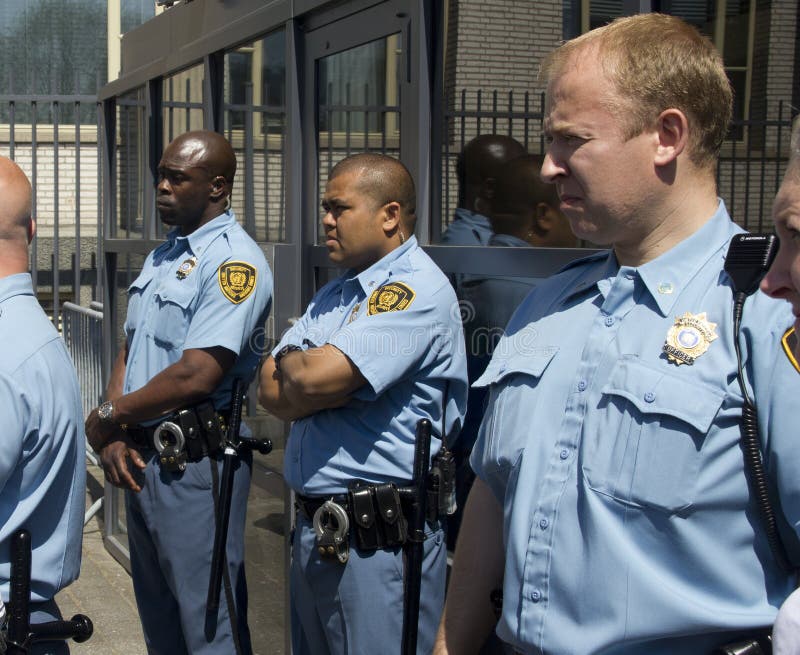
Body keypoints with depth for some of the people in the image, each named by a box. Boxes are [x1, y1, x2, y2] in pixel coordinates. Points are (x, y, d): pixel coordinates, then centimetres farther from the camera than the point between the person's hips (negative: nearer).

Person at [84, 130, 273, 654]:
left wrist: (108, 416, -11)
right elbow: (130, 349, 14)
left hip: (193, 463, -9)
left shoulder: (234, 261, -16)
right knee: (156, 611, 20)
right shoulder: (163, 255, 13)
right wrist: (114, 434, -2)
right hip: (140, 456, 9)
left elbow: (195, 376, -23)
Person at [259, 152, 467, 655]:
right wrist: (313, 377, -11)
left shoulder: (417, 290, -14)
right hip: (314, 529, 9)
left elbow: (311, 380, -23)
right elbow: (271, 390, 8)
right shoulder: (334, 295, 15)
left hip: (379, 538, -9)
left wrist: (292, 362, -2)